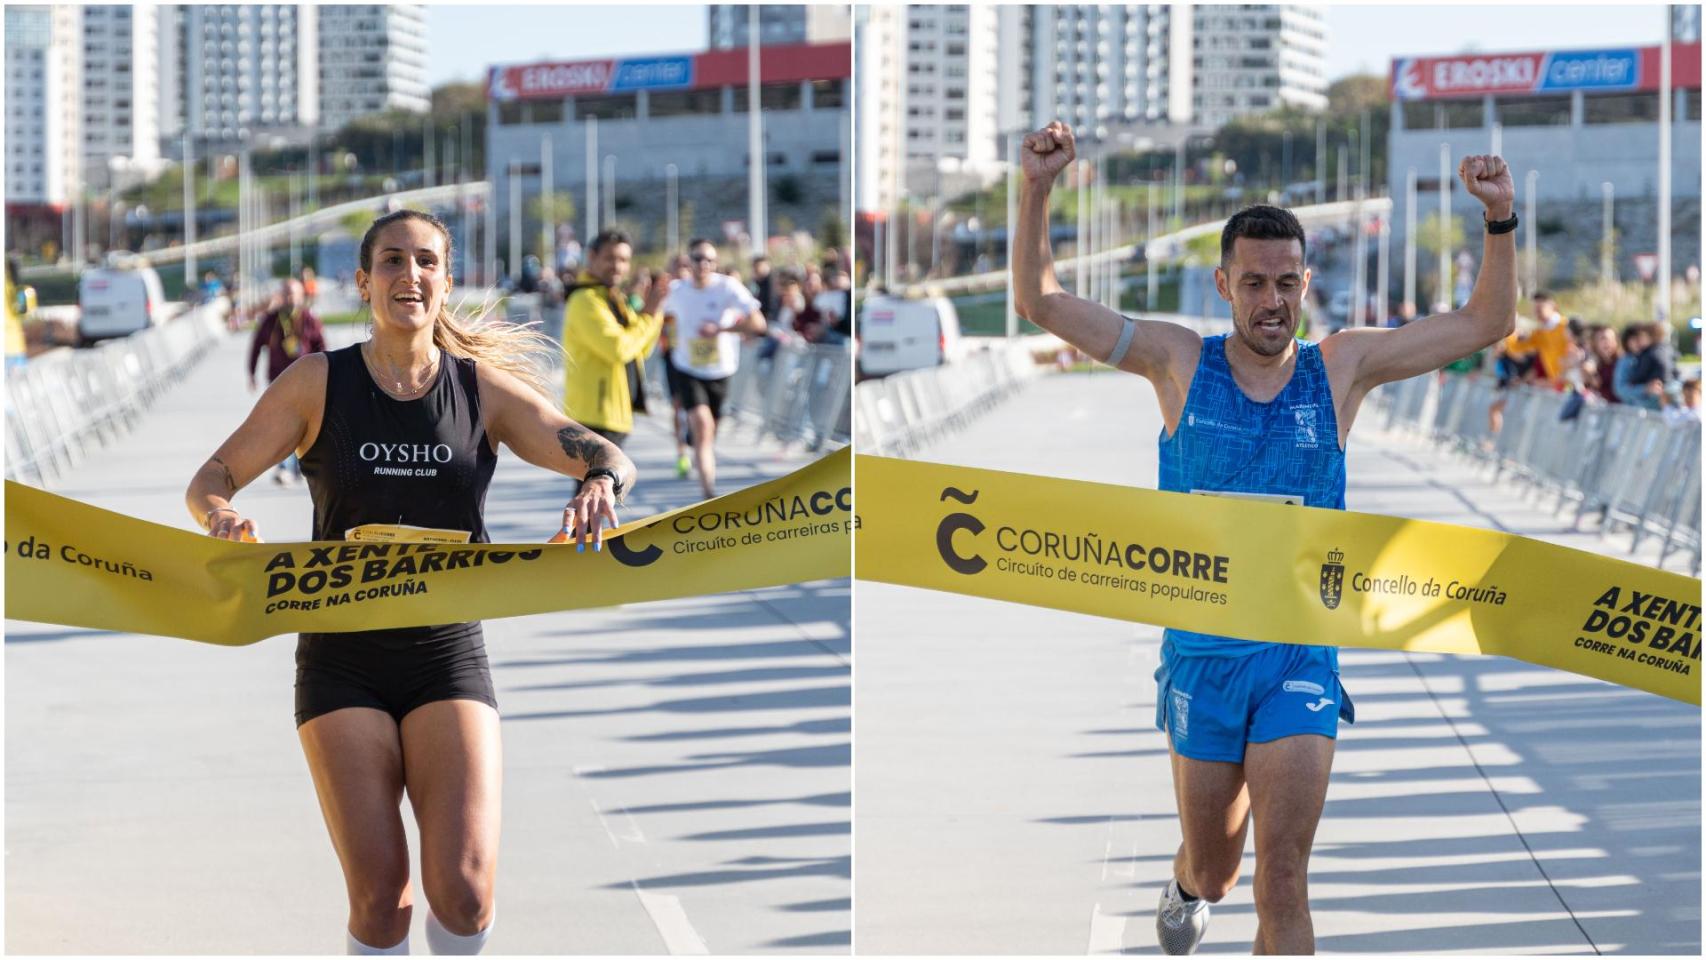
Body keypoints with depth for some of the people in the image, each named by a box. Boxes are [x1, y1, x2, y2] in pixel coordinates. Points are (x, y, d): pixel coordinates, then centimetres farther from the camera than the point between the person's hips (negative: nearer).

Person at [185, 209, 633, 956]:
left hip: (448, 654, 1)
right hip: (343, 661, 0)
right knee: (378, 894, -8)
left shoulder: (486, 390, 3)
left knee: (464, 887, -13)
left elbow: (607, 459, -2)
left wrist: (599, 483, -27)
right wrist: (220, 515, -24)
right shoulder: (317, 383, 1)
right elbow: (210, 480, 1)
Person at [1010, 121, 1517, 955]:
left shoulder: (1341, 368, 1)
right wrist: (1036, 190, -15)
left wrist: (1500, 219, -10)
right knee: (1214, 873, 15)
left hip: (1301, 660, 0)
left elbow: (1484, 324, 4)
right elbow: (1040, 302, -1)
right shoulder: (1181, 361, -1)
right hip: (1201, 656, 0)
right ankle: (1187, 883, 53)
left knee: (1283, 881, -9)